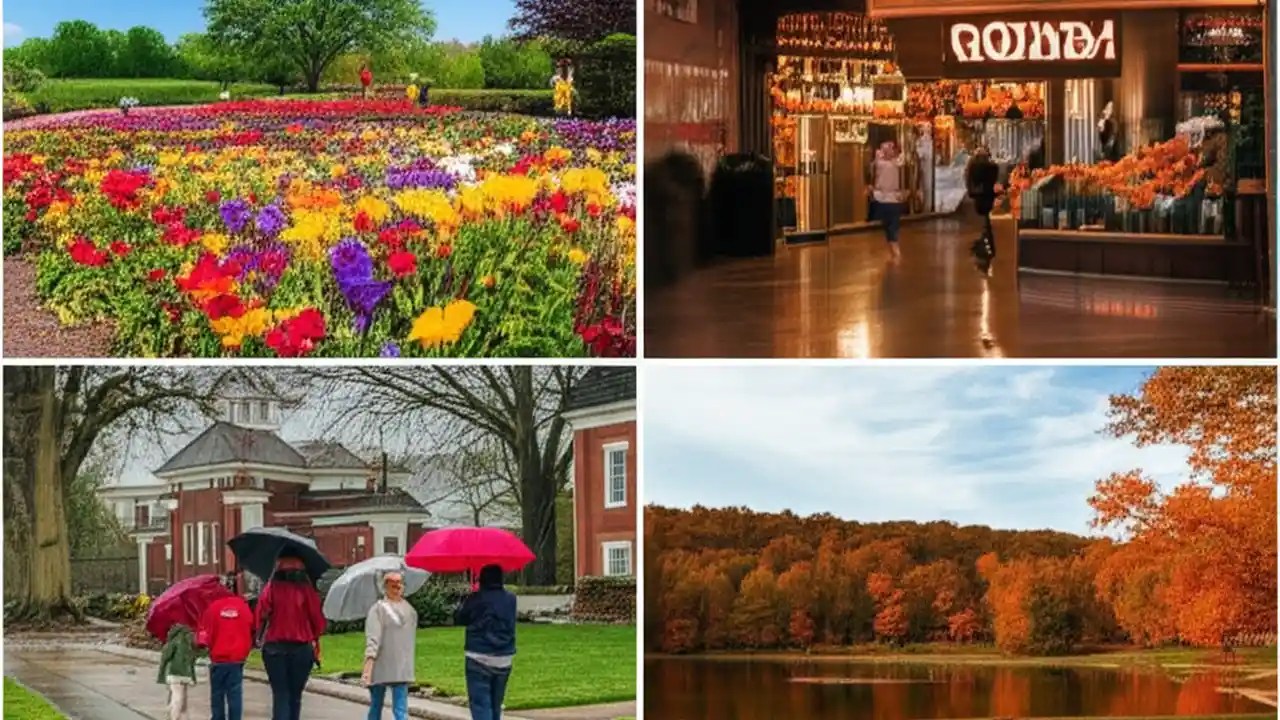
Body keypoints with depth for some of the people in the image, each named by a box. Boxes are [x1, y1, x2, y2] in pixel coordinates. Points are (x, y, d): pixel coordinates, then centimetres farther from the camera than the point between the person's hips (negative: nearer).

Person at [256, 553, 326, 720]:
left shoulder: (271, 588, -6)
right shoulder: (307, 589, -3)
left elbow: (260, 616, -10)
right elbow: (318, 620, -2)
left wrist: (258, 635, 6)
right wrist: (315, 638, 16)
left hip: (275, 647, -1)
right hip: (302, 648, 1)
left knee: (280, 695, 0)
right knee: (295, 695, 12)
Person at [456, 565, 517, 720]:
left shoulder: (476, 599, -10)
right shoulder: (510, 599, 1)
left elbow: (458, 618, 1)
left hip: (479, 660, -5)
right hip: (503, 660, 5)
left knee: (481, 706, -6)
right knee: (495, 706, 15)